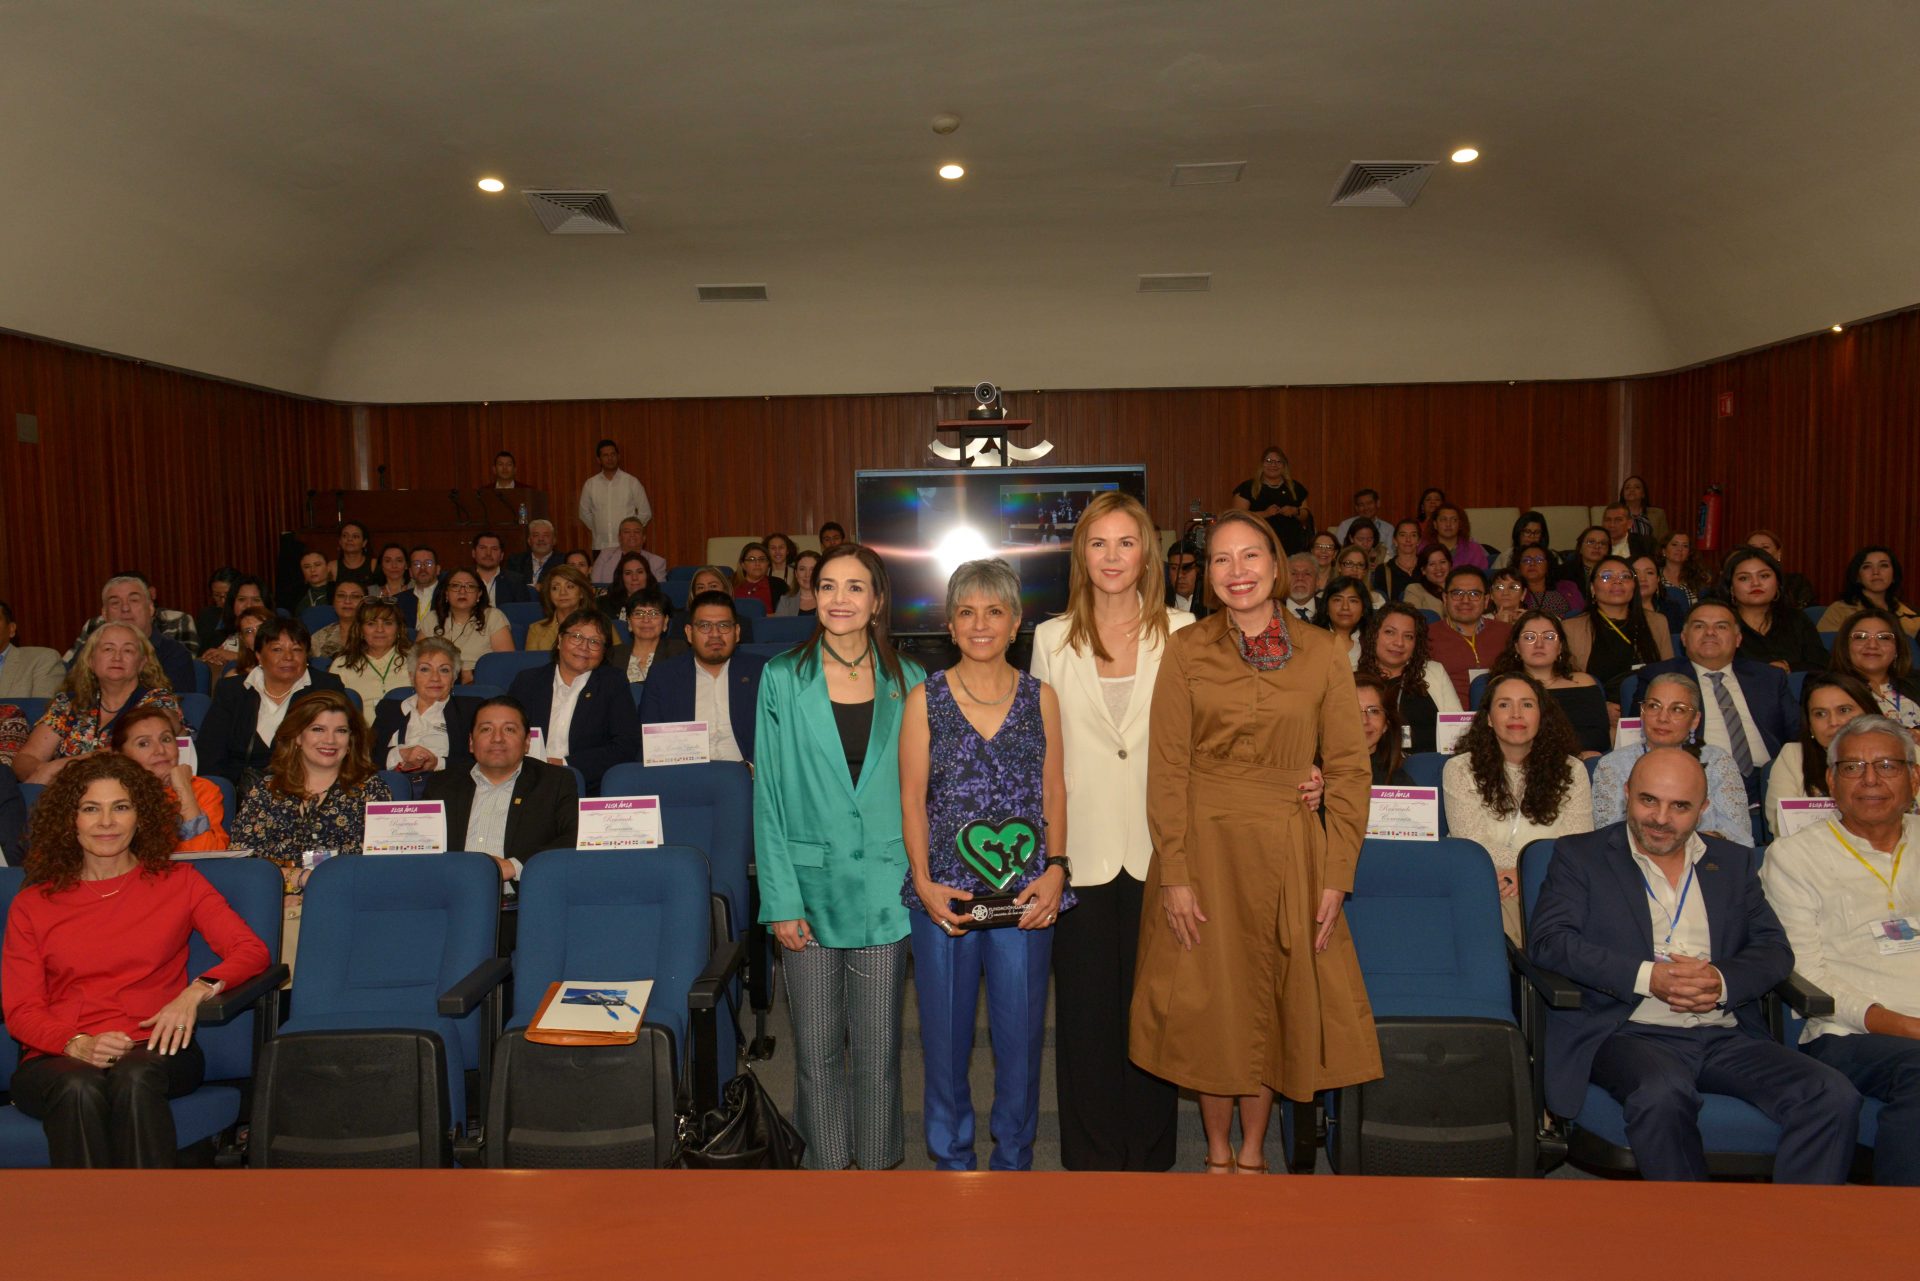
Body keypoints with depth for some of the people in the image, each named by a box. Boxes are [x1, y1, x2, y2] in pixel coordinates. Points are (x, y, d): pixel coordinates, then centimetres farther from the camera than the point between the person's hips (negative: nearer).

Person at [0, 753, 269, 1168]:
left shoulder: (178, 882, 16)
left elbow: (253, 950, 5)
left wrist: (197, 991, -16)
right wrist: (77, 1044, -14)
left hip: (154, 1051, 0)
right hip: (57, 1059, 1)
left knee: (134, 1078, -35)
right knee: (79, 1088, -35)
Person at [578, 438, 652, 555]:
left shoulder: (632, 482, 2)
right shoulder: (590, 484, 7)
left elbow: (645, 513, 6)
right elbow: (584, 513, 18)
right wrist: (600, 530, 13)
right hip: (600, 547, 2)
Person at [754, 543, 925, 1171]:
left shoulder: (907, 683, 4)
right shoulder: (783, 679, 0)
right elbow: (769, 796, -1)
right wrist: (781, 900, -7)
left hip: (883, 891, 1)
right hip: (811, 889, 0)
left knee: (878, 1046, 8)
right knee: (817, 1046, 8)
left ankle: (878, 1162, 26)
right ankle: (827, 1162, 26)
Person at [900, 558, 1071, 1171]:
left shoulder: (1040, 697, 6)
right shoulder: (925, 699, 2)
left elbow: (1055, 791, 8)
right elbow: (912, 798, 2)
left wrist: (1056, 870, -4)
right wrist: (923, 882, -8)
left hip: (1026, 892, 1)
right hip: (945, 892, -1)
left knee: (1021, 1031, 8)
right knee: (945, 1031, 9)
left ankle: (1013, 1156, 28)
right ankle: (950, 1156, 28)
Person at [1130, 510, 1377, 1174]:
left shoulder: (1319, 652, 1)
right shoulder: (1186, 650, -1)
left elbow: (1347, 768, 0)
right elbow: (1167, 770, -4)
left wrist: (1337, 875, -6)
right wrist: (1174, 873, -10)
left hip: (1289, 854, 1)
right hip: (1203, 846, -1)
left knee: (1272, 1002, 9)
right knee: (1209, 1002, 7)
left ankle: (1254, 1150, 28)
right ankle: (1218, 1152, 26)